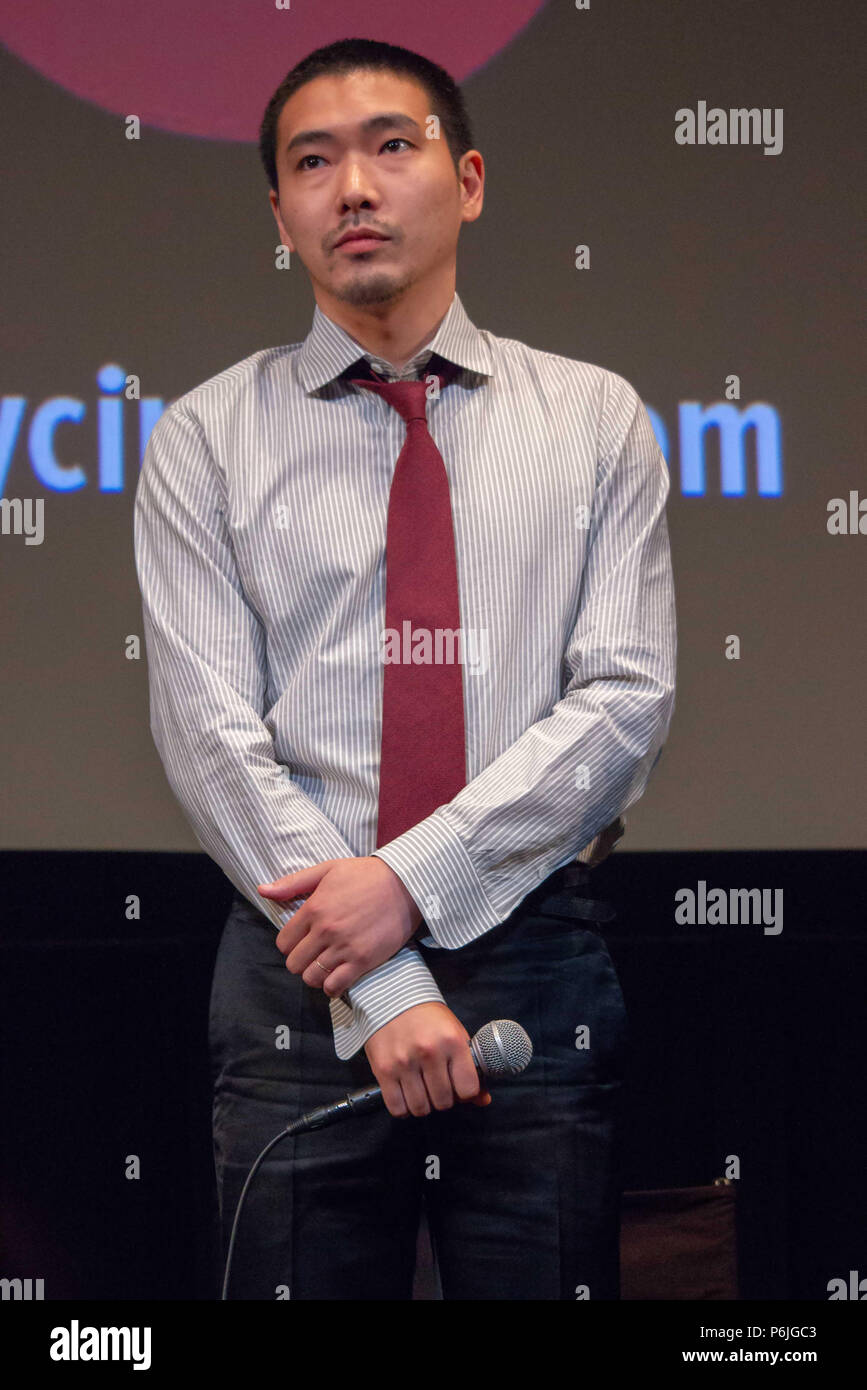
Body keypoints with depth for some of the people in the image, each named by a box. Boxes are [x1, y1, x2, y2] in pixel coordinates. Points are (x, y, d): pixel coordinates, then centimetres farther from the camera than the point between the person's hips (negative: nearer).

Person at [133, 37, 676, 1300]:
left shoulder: (594, 419, 7)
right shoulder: (207, 439, 5)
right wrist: (381, 992, -13)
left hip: (540, 962, 0)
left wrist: (414, 874, -15)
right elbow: (211, 733, -4)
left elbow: (627, 697, -2)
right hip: (302, 972, 0)